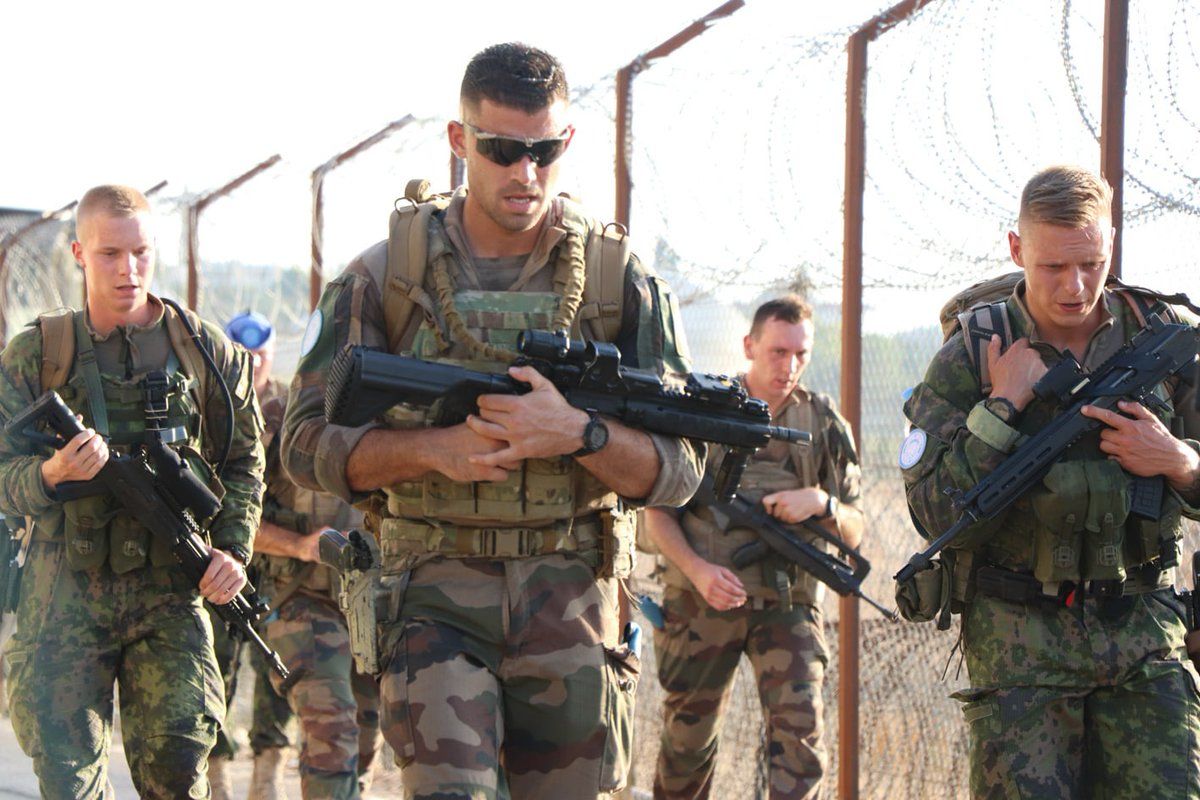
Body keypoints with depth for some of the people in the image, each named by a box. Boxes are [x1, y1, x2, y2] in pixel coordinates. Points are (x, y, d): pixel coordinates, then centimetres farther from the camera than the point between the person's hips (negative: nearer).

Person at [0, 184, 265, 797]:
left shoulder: (204, 348, 6)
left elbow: (244, 460, 13)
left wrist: (233, 548, -2)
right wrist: (52, 473, -21)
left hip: (170, 592, 0)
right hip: (63, 593, 0)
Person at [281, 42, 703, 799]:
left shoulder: (624, 281, 3)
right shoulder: (386, 274, 1)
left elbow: (679, 469, 2)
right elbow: (310, 441, 1)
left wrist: (577, 433, -17)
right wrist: (436, 447, -15)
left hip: (572, 602, 2)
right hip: (436, 594, -1)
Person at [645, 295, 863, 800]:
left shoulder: (825, 423, 5)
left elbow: (853, 532, 8)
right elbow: (657, 512, 1)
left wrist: (820, 503, -15)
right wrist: (698, 569, -16)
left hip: (789, 603, 0)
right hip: (702, 602, 0)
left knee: (799, 731, -16)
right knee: (688, 740, 10)